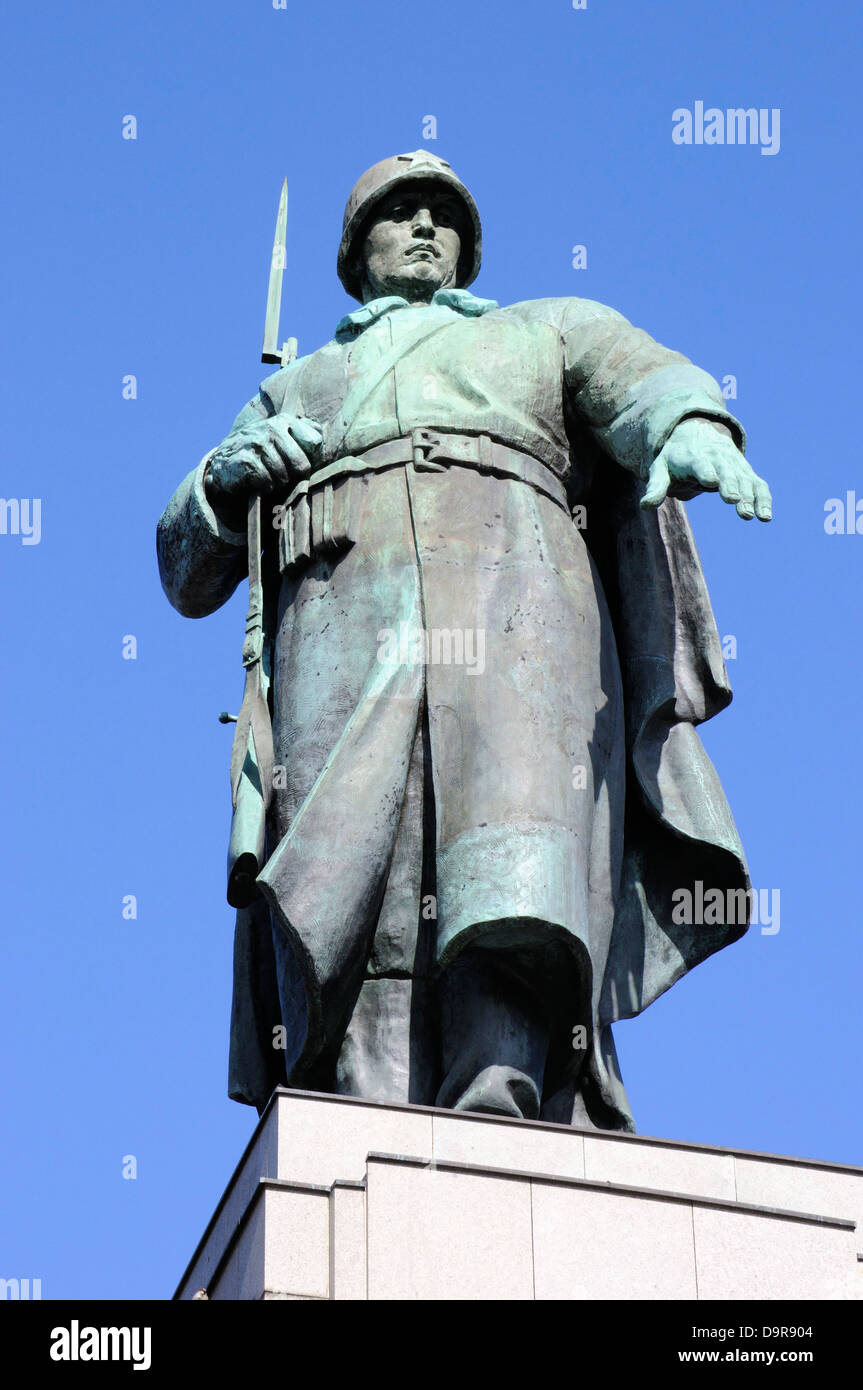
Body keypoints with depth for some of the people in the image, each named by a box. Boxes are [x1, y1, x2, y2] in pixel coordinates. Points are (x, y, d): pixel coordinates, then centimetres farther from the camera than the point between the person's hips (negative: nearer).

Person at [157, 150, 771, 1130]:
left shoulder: (551, 330, 34)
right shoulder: (294, 389, 38)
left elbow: (643, 383, 9)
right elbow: (187, 571, 31)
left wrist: (692, 432, -17)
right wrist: (230, 474, 7)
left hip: (514, 585, -1)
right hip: (345, 602, 1)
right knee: (362, 889, -23)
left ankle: (498, 1103, -47)